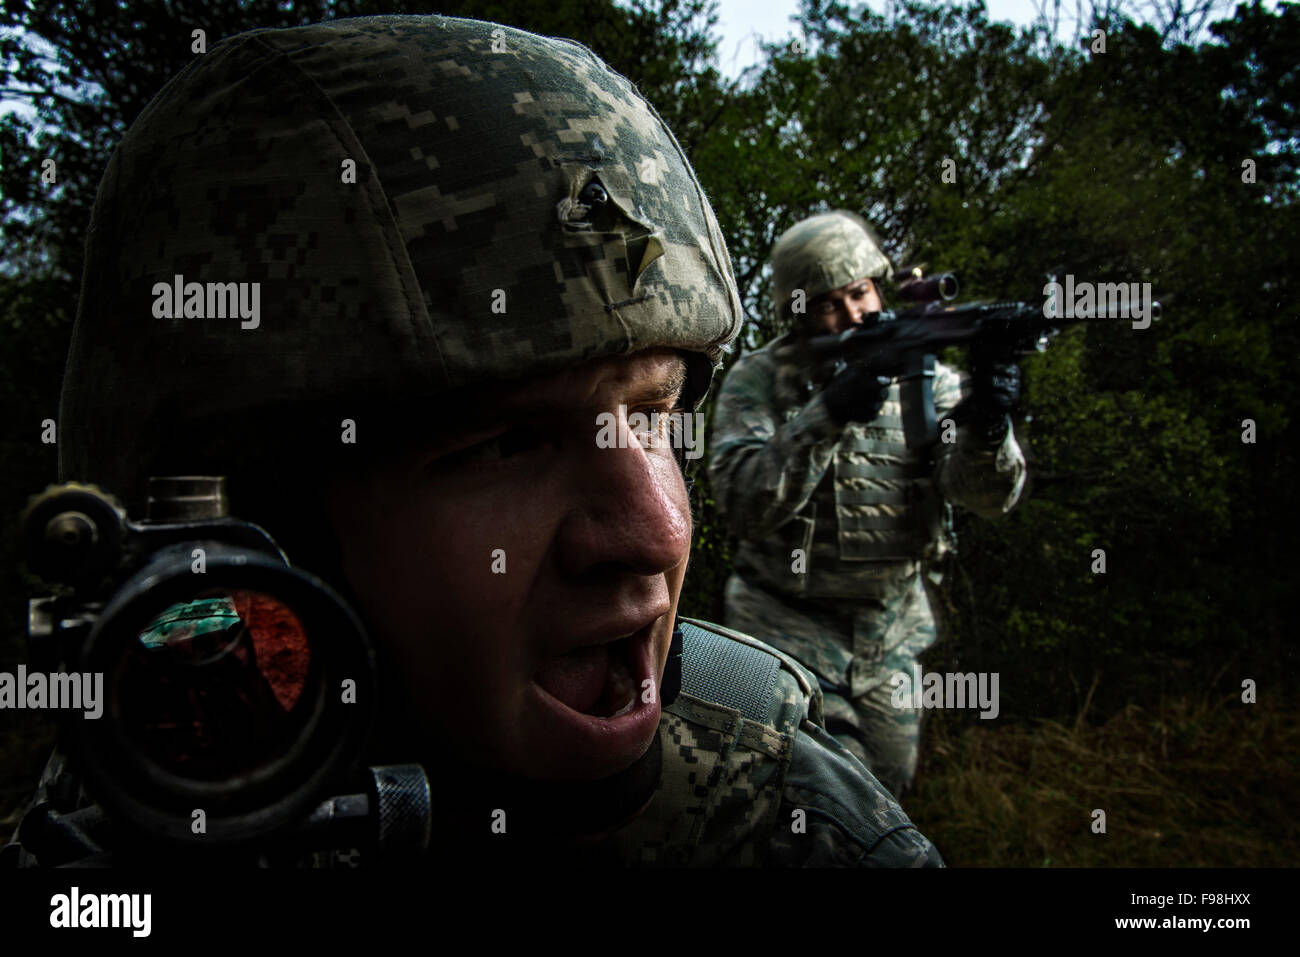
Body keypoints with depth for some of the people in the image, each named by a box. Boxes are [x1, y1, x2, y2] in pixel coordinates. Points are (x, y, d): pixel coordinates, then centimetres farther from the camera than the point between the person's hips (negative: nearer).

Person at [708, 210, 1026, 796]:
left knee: (886, 785, 17)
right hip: (791, 624, -3)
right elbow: (744, 505, -23)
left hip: (891, 632, 4)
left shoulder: (924, 377, -4)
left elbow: (988, 495, -13)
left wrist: (986, 425, -35)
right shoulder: (758, 380, -11)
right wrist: (825, 416, -35)